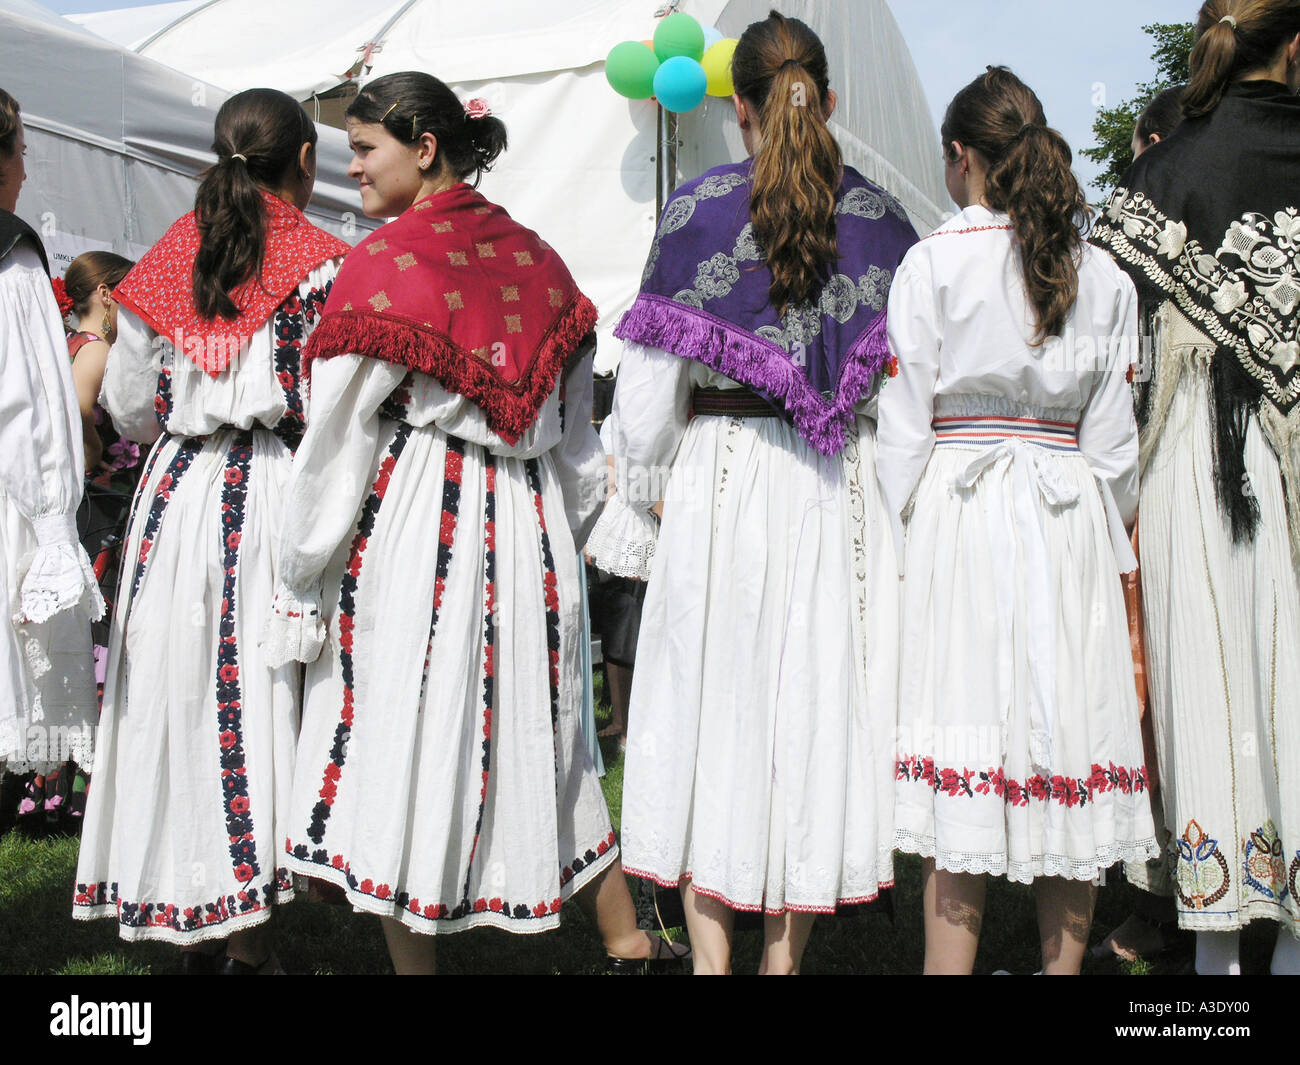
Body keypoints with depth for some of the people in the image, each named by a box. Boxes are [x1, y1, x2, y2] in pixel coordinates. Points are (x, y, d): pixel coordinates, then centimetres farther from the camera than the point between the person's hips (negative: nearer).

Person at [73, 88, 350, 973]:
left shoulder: (170, 259, 8)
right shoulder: (327, 263, -5)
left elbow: (127, 407, 12)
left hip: (177, 496, 4)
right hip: (278, 499, -4)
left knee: (182, 693, 11)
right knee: (264, 695, 1)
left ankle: (193, 936, 23)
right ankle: (249, 943, 7)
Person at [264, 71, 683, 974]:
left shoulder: (384, 264, -8)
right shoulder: (539, 260, 10)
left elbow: (336, 443, -8)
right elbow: (576, 439, 13)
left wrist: (302, 585, 0)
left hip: (412, 526, -6)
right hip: (531, 527, 6)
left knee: (406, 738, 4)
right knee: (540, 732, 17)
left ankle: (414, 958, 14)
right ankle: (628, 939, 26)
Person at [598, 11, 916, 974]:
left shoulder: (698, 207, -2)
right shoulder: (880, 213, 5)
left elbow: (651, 381, -3)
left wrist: (638, 500, 9)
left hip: (721, 474, -2)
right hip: (843, 493, 2)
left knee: (714, 696, 7)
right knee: (821, 700, 9)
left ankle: (711, 952, 11)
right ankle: (785, 953, 20)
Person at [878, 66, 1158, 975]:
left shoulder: (935, 261, -2)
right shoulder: (1105, 275, 8)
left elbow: (905, 426, -4)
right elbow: (1113, 438, 8)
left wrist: (902, 542, 3)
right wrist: (1109, 548, 16)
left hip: (958, 510, -3)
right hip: (1071, 523, 3)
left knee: (961, 765, -1)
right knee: (1068, 743, 9)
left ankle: (949, 959, 5)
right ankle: (1064, 959, 19)